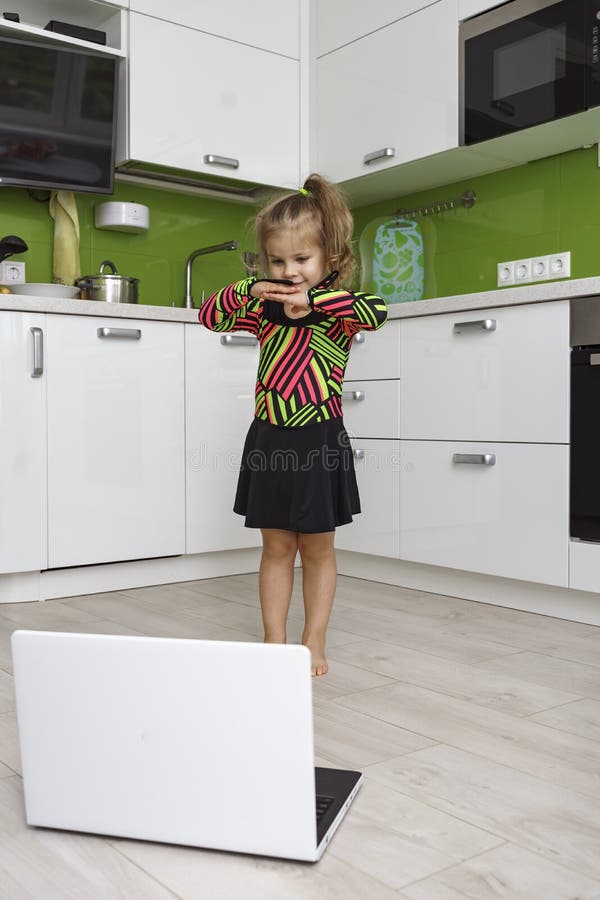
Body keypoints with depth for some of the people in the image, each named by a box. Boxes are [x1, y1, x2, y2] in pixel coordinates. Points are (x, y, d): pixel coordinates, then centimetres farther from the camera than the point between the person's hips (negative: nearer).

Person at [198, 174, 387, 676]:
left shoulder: (339, 306, -6)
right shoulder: (264, 308, 7)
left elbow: (377, 312, -27)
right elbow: (210, 316, 4)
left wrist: (313, 297, -31)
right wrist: (249, 291, -11)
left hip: (320, 441, -3)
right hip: (270, 440, 4)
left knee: (317, 548, 9)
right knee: (276, 547, 11)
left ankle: (314, 644, 20)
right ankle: (275, 643, 20)